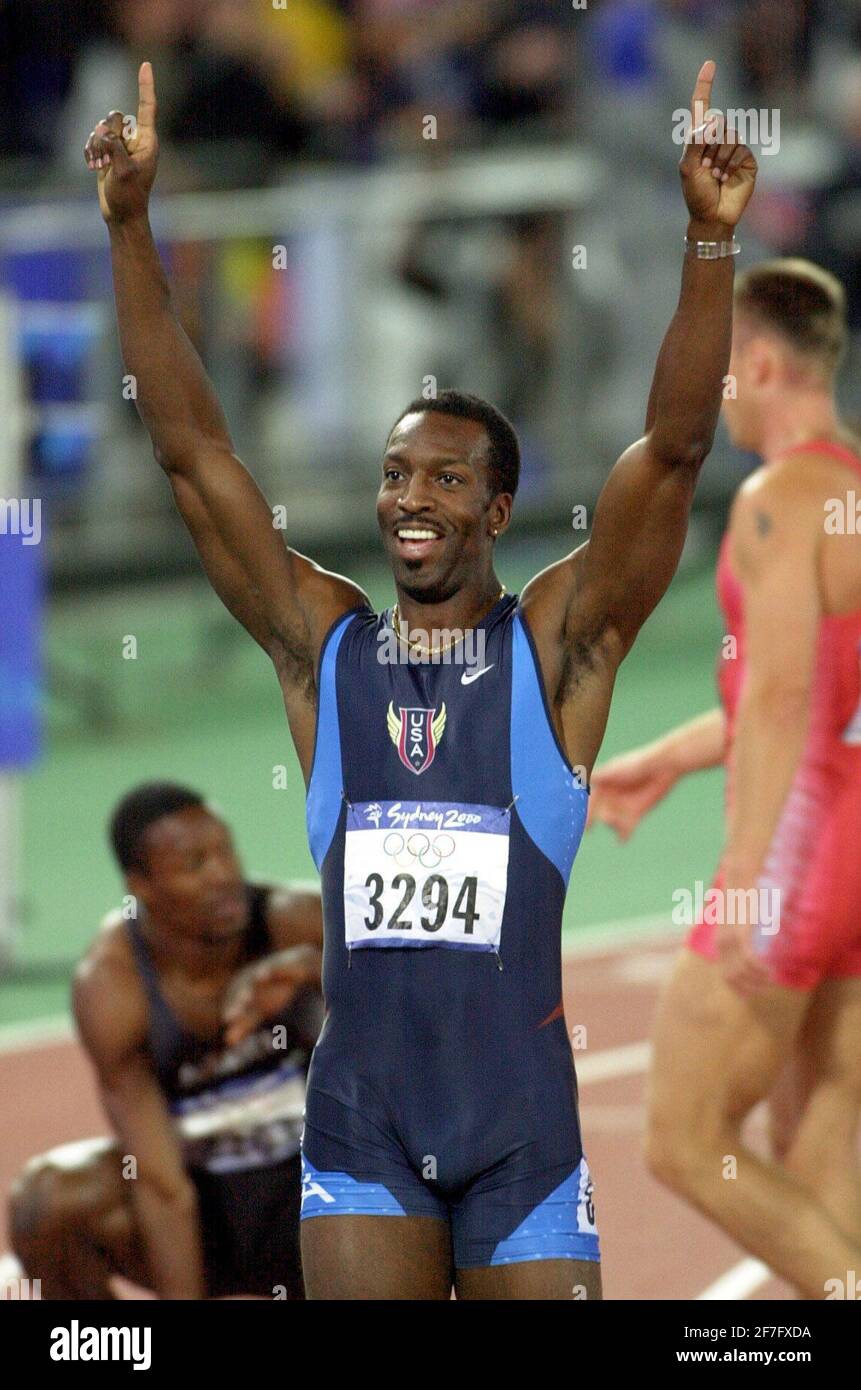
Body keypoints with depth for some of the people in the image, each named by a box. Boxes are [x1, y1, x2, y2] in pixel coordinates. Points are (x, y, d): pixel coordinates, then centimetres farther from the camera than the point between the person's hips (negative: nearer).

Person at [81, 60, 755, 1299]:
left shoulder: (557, 645, 1)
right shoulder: (323, 643, 7)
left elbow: (675, 447, -8)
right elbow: (191, 449, 4)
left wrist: (711, 240, -19)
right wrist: (130, 228, -3)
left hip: (522, 1118, -2)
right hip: (361, 1114, 2)